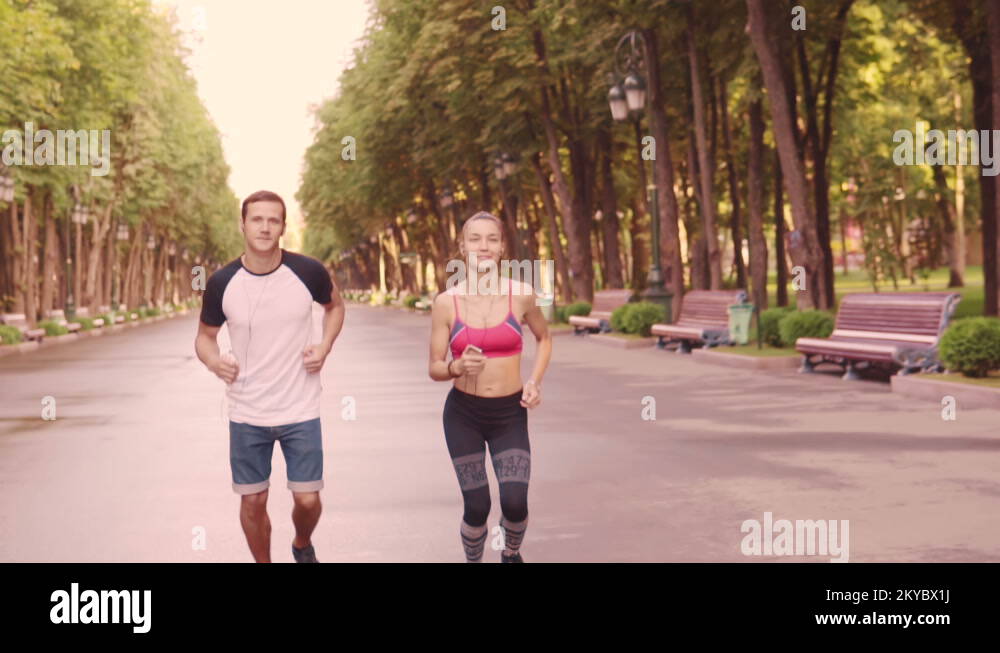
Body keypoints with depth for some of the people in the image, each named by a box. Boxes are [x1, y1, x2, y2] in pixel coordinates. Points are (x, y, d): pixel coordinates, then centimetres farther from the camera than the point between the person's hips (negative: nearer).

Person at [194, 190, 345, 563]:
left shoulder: (308, 272, -9)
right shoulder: (221, 283, -9)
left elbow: (335, 305, 13)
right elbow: (205, 335, 7)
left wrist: (325, 346, -4)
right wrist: (213, 361, -16)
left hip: (300, 410, 0)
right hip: (247, 414, 0)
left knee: (308, 499, 2)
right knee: (253, 501, 7)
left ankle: (303, 546, 36)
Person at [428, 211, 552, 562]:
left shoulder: (521, 294, -6)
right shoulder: (446, 302, -7)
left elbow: (544, 338, 13)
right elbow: (435, 368, -1)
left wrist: (535, 381, -2)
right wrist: (457, 367, -23)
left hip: (509, 414, 0)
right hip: (463, 414, 0)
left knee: (515, 503, -10)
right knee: (477, 507, -2)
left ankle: (511, 553, 24)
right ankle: (473, 560, 29)